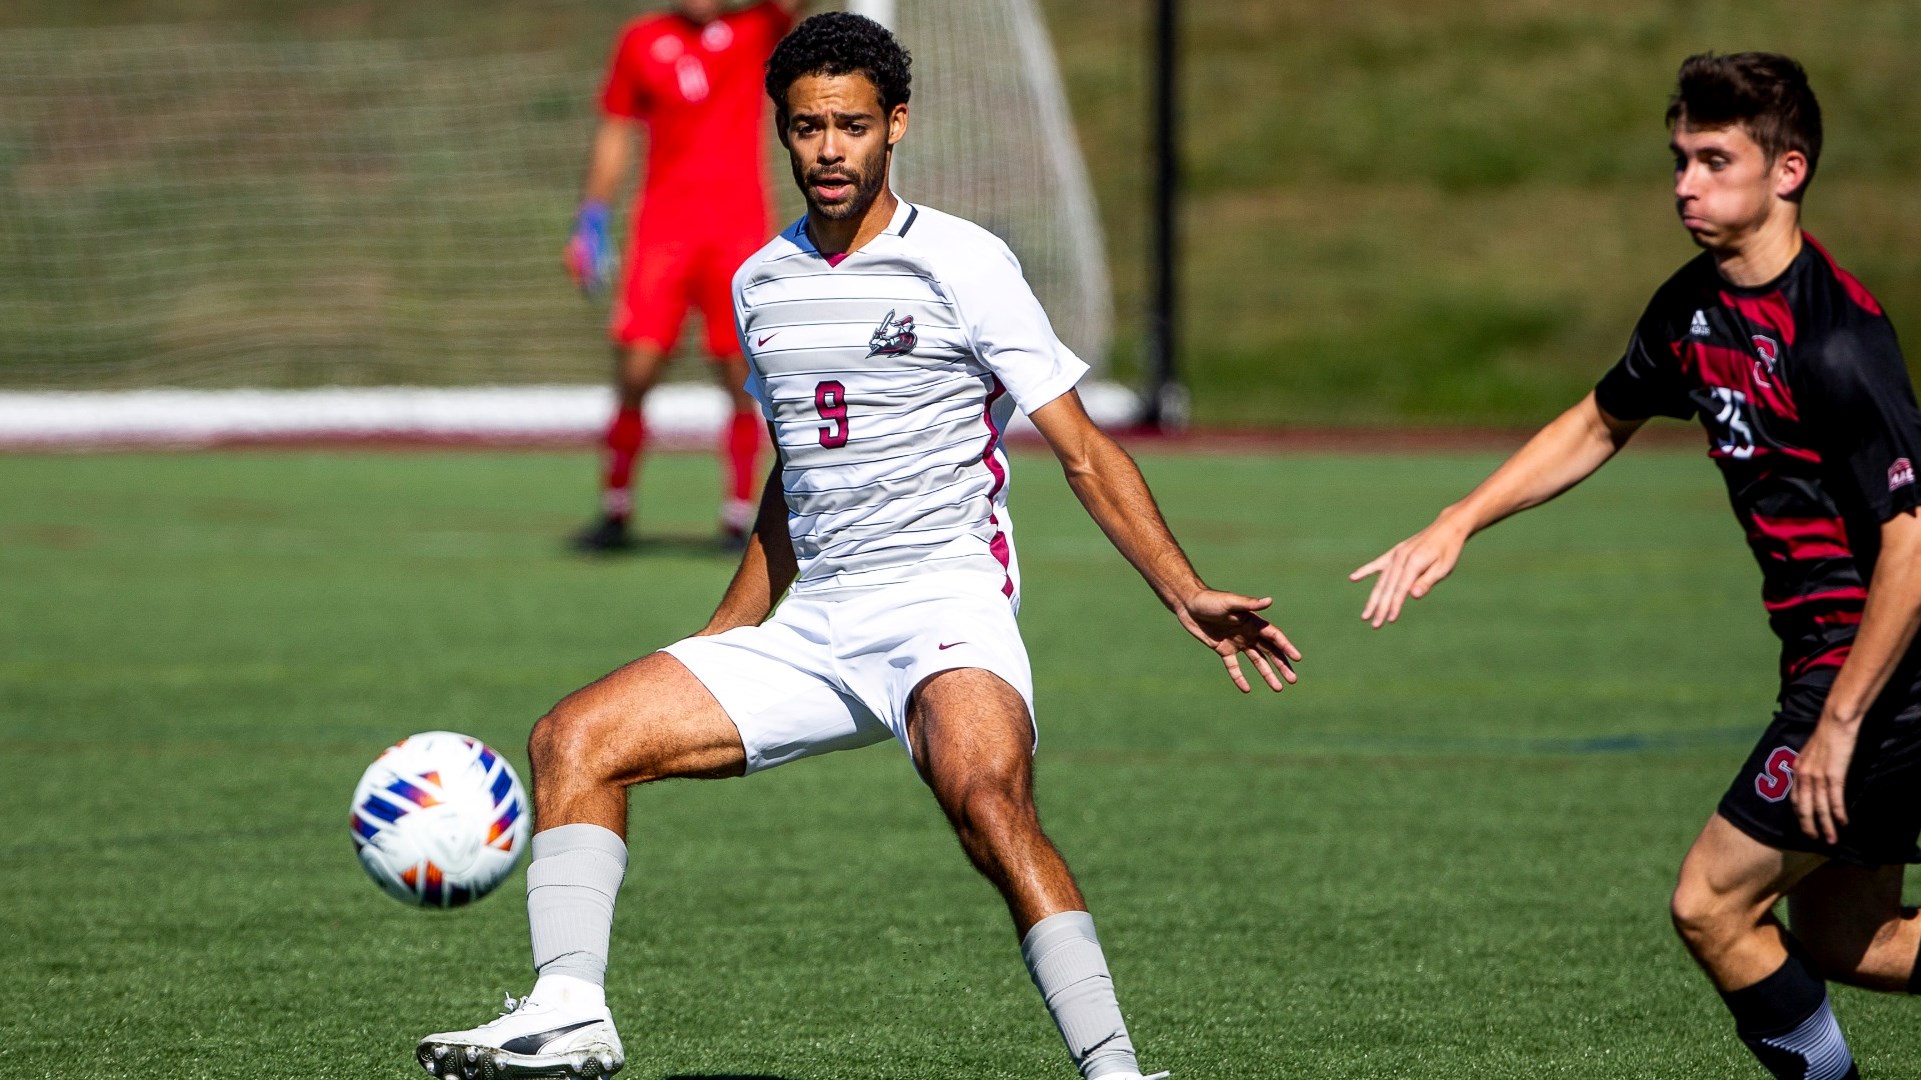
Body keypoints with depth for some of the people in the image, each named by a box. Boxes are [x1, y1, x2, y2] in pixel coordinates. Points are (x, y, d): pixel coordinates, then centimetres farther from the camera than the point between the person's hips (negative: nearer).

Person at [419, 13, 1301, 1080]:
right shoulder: (760, 284, 15)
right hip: (812, 629, 7)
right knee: (574, 738, -4)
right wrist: (719, 639, 29)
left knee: (987, 797, -35)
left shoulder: (963, 263, -3)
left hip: (945, 604, -7)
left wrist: (1185, 594, -15)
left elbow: (1084, 451, -4)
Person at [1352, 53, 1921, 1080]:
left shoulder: (1834, 340, -23)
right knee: (1836, 939, 15)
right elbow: (1599, 424, 23)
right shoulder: (1693, 307, 6)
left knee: (1711, 906, -9)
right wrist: (1455, 526, 16)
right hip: (1824, 656, 9)